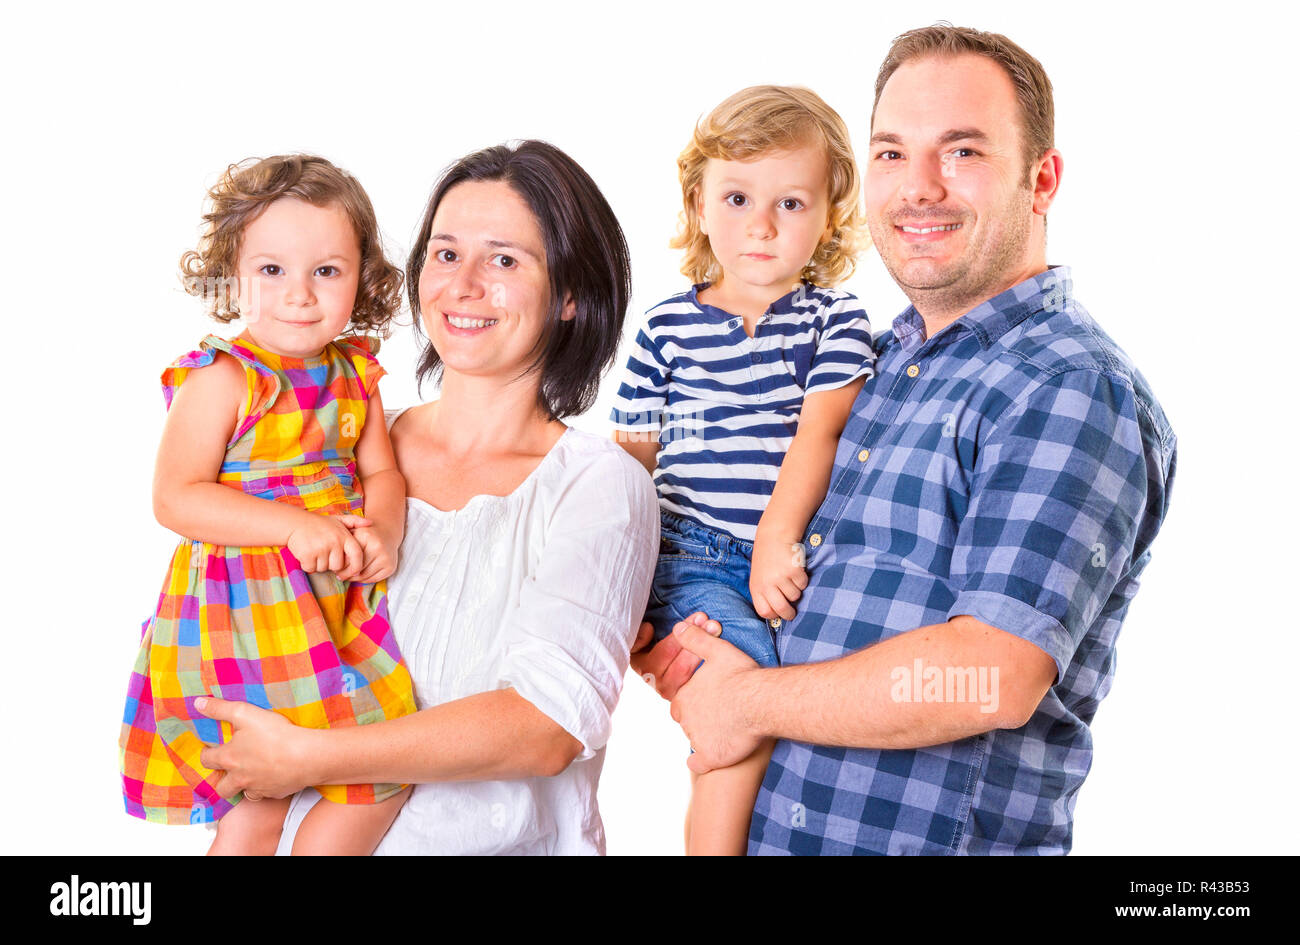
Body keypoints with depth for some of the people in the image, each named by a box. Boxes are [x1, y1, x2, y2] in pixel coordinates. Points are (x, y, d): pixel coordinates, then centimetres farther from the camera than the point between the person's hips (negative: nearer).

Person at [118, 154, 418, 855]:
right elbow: (175, 499, -16)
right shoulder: (220, 380, -12)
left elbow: (381, 471, 8)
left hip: (342, 603, 6)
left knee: (388, 774, 10)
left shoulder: (353, 375, 6)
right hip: (247, 611, -6)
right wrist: (295, 526, -25)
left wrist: (382, 530, -15)